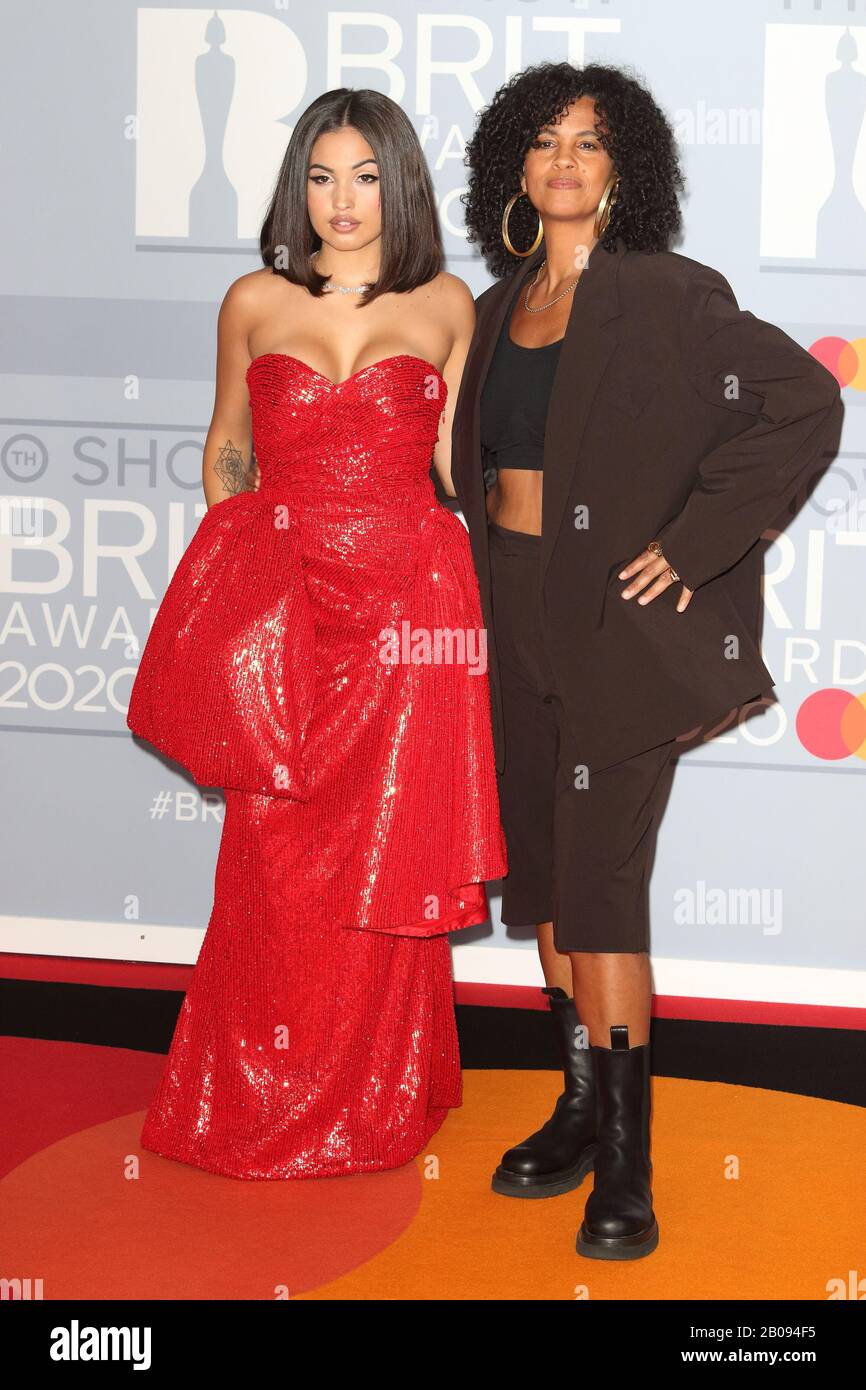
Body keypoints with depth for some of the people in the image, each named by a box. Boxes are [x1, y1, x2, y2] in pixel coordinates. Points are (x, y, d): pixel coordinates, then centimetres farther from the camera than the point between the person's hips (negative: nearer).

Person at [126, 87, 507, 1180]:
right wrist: (243, 573, 7)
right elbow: (225, 453, 17)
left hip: (406, 610, -1)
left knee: (382, 858, 4)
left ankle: (371, 1105, 20)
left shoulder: (446, 306, 6)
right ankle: (263, 1100, 20)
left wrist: (464, 593, -1)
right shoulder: (255, 302, 8)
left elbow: (458, 463, 8)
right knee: (277, 863, 2)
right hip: (283, 609, 1)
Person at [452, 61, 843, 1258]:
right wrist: (492, 556, 11)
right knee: (543, 871, 11)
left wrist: (693, 540, -14)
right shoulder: (497, 310, 12)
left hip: (619, 622, -6)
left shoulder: (670, 298, -7)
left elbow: (807, 404, -13)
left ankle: (625, 1167, -1)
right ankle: (582, 1104, 26)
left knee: (599, 885, -9)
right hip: (516, 614, 6)